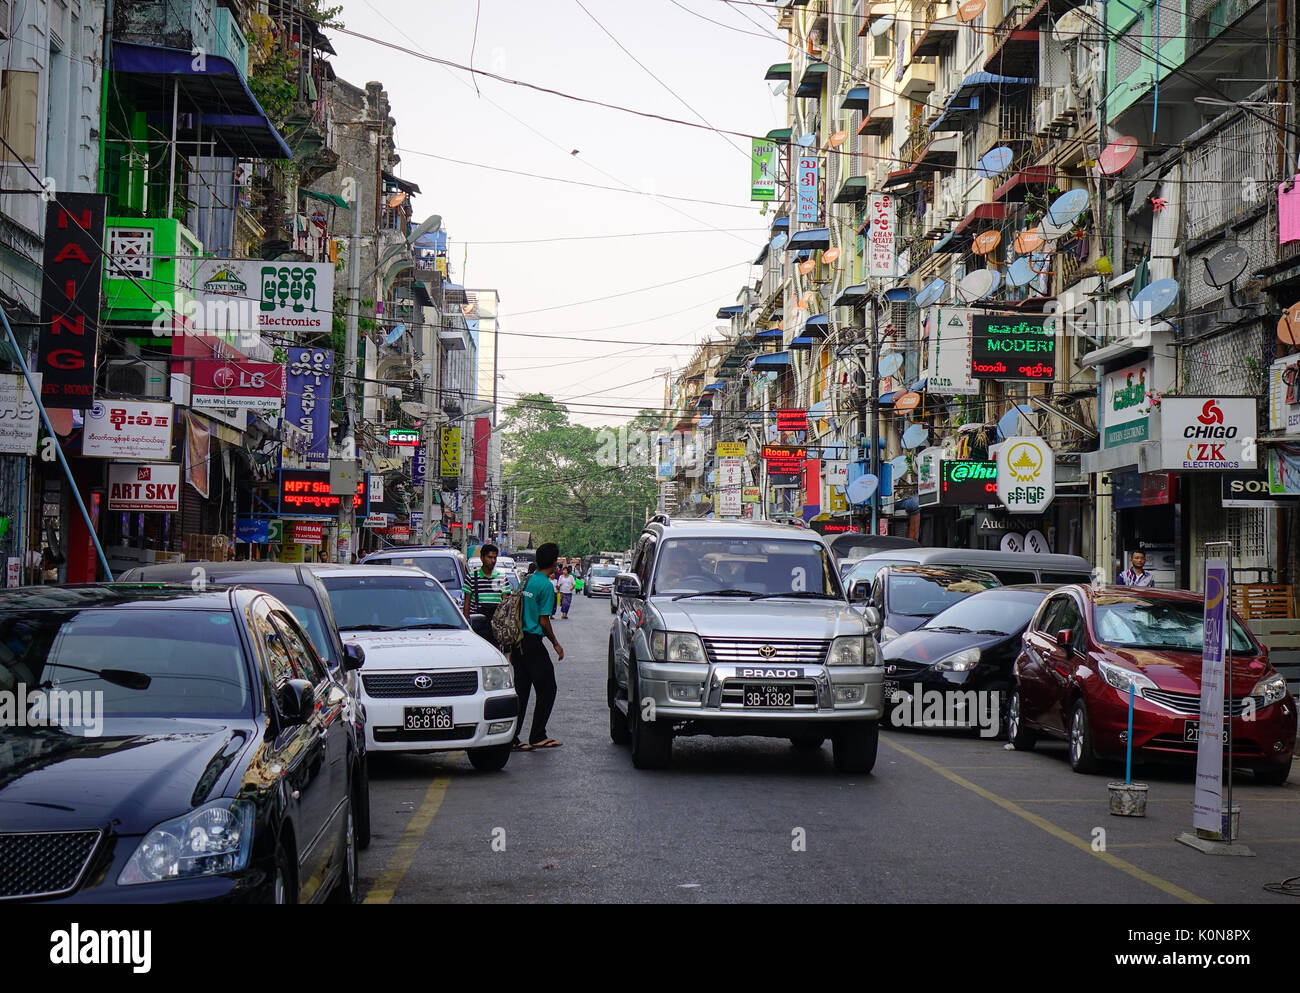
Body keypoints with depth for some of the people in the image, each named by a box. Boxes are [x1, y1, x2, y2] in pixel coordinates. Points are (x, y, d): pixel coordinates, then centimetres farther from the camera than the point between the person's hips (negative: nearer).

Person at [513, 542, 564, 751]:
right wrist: (556, 644, -2)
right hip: (533, 643, -8)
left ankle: (512, 738, 6)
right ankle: (537, 736, 5)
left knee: (520, 691, 9)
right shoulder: (546, 585, -13)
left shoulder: (527, 580, 11)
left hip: (519, 642, 8)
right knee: (547, 689, 3)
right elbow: (543, 621, -15)